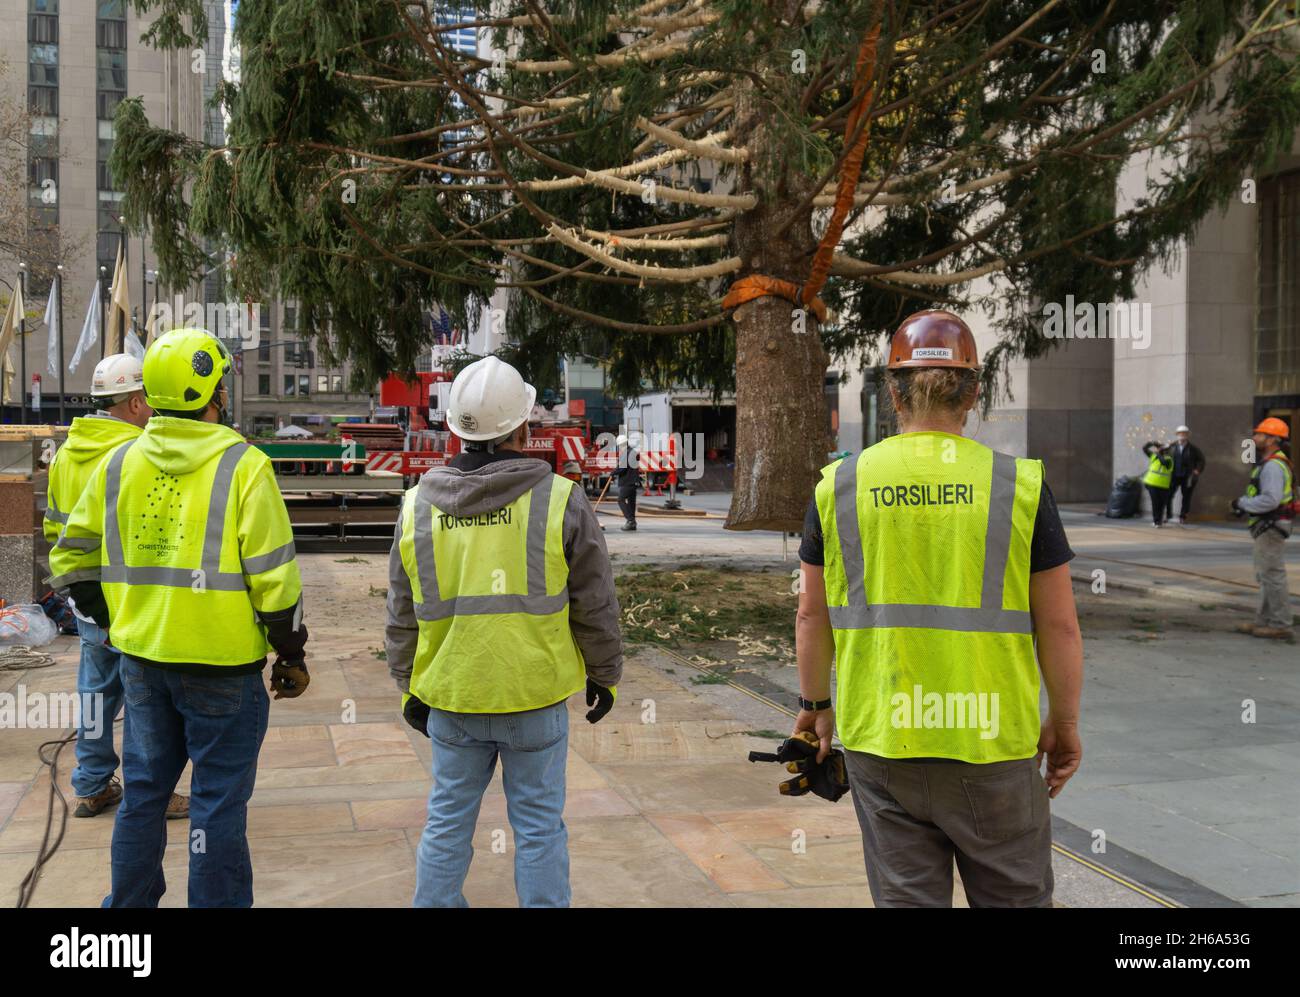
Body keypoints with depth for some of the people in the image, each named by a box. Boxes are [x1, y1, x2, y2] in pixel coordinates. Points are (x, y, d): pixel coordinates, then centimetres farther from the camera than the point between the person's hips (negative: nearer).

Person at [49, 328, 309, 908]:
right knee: (218, 800, 5)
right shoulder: (243, 467, -12)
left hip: (142, 659, 5)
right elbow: (273, 576, -13)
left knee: (143, 790, 18)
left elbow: (72, 556, 10)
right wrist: (291, 654, -2)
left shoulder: (119, 464, 3)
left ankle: (130, 901, 29)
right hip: (222, 665, -5)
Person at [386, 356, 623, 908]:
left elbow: (402, 615, 7)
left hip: (451, 699, 3)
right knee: (539, 825, 8)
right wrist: (604, 675, 10)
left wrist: (410, 688, 18)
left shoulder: (418, 505, 0)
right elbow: (595, 604, -3)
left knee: (447, 821, 15)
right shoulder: (558, 499, -10)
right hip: (536, 697, -3)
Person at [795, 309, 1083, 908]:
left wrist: (816, 705, 19)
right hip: (993, 745, -1)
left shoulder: (840, 486, 0)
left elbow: (812, 616, 5)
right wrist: (1064, 723, 10)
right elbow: (1058, 624, -3)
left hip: (879, 743, 2)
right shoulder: (1019, 484, -5)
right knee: (1016, 898, 15)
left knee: (905, 898, 12)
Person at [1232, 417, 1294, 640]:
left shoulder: (1273, 466, -19)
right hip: (1268, 527, 11)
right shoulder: (1268, 463, 16)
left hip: (1271, 527, -11)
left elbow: (1270, 500, -28)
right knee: (1265, 576, 15)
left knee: (1272, 575, -7)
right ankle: (1264, 621, 22)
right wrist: (1244, 504, 10)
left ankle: (1281, 626, -4)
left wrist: (1242, 503, -17)